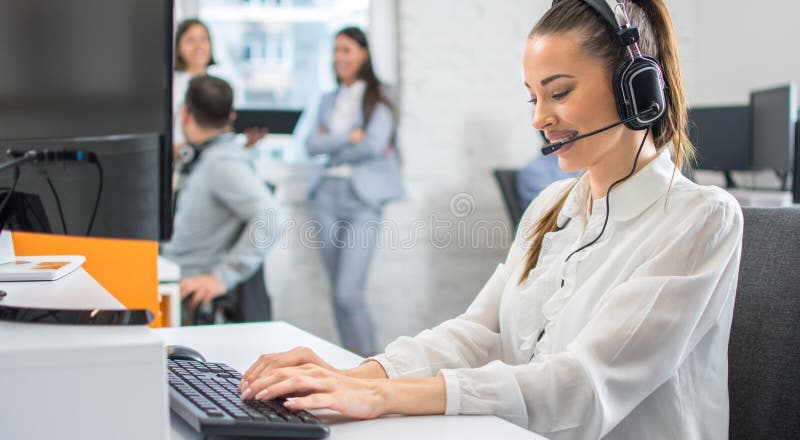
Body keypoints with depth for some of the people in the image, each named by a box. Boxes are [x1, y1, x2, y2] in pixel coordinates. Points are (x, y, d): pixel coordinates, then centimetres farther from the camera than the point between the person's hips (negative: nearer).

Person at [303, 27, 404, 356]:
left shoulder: (379, 97, 2)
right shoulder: (329, 100, 18)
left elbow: (375, 144, -13)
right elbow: (312, 145, 5)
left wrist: (332, 145, -2)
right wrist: (350, 137, -8)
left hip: (363, 197, -6)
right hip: (328, 195, 6)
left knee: (348, 293, -15)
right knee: (337, 292, 6)